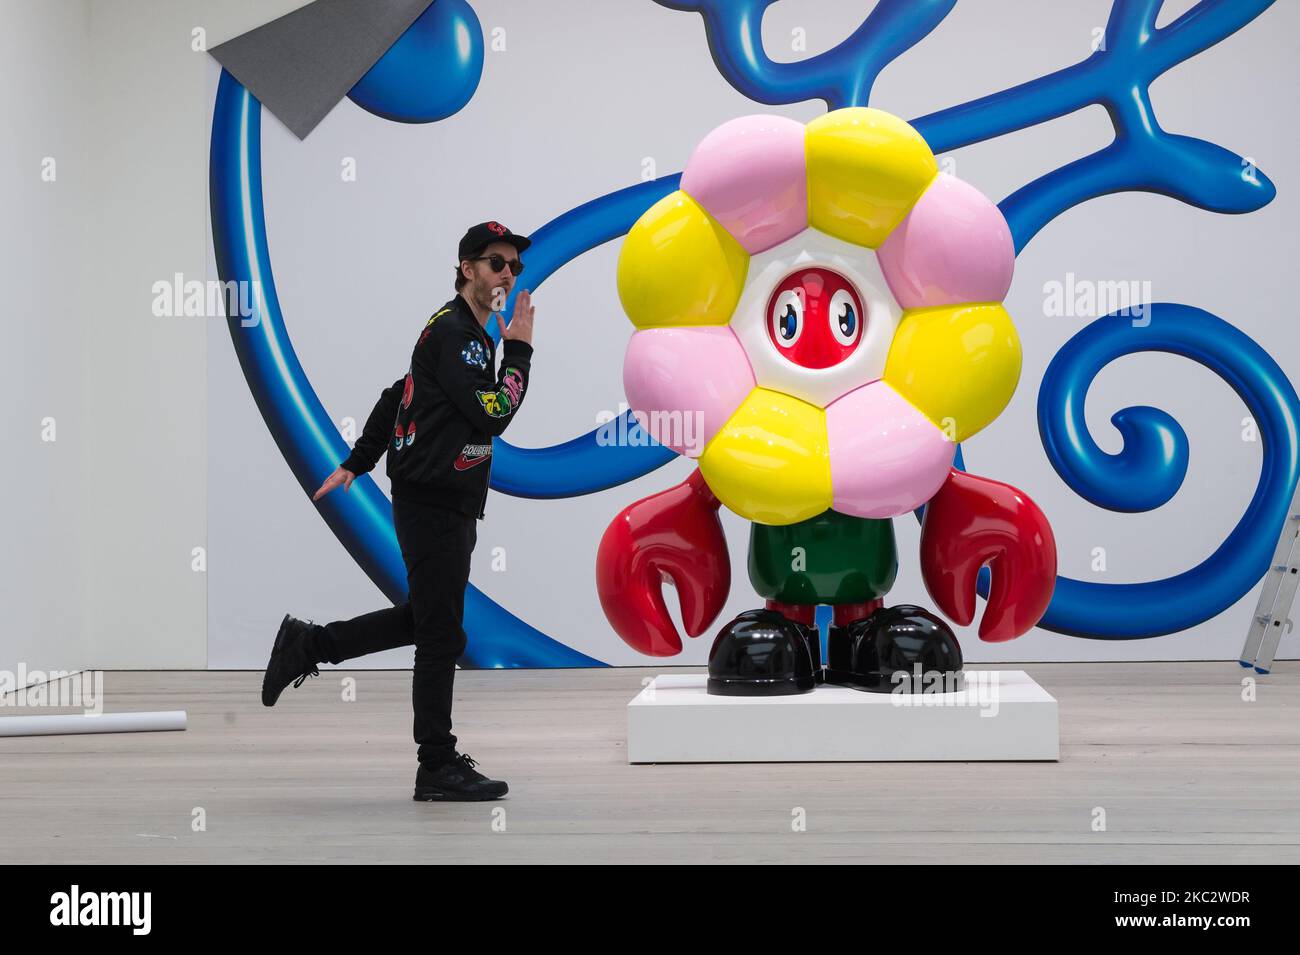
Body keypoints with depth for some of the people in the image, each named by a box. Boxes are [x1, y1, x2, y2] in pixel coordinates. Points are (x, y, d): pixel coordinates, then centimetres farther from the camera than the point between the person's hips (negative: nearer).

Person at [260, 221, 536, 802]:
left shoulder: (468, 335, 18)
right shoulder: (452, 330, -15)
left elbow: (397, 397, 23)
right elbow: (493, 414, -23)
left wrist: (355, 464, 22)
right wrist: (519, 349, -12)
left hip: (450, 505, 10)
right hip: (434, 506, -10)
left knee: (423, 619, 17)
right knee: (440, 635, -4)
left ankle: (308, 645, 22)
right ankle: (439, 768, 3)